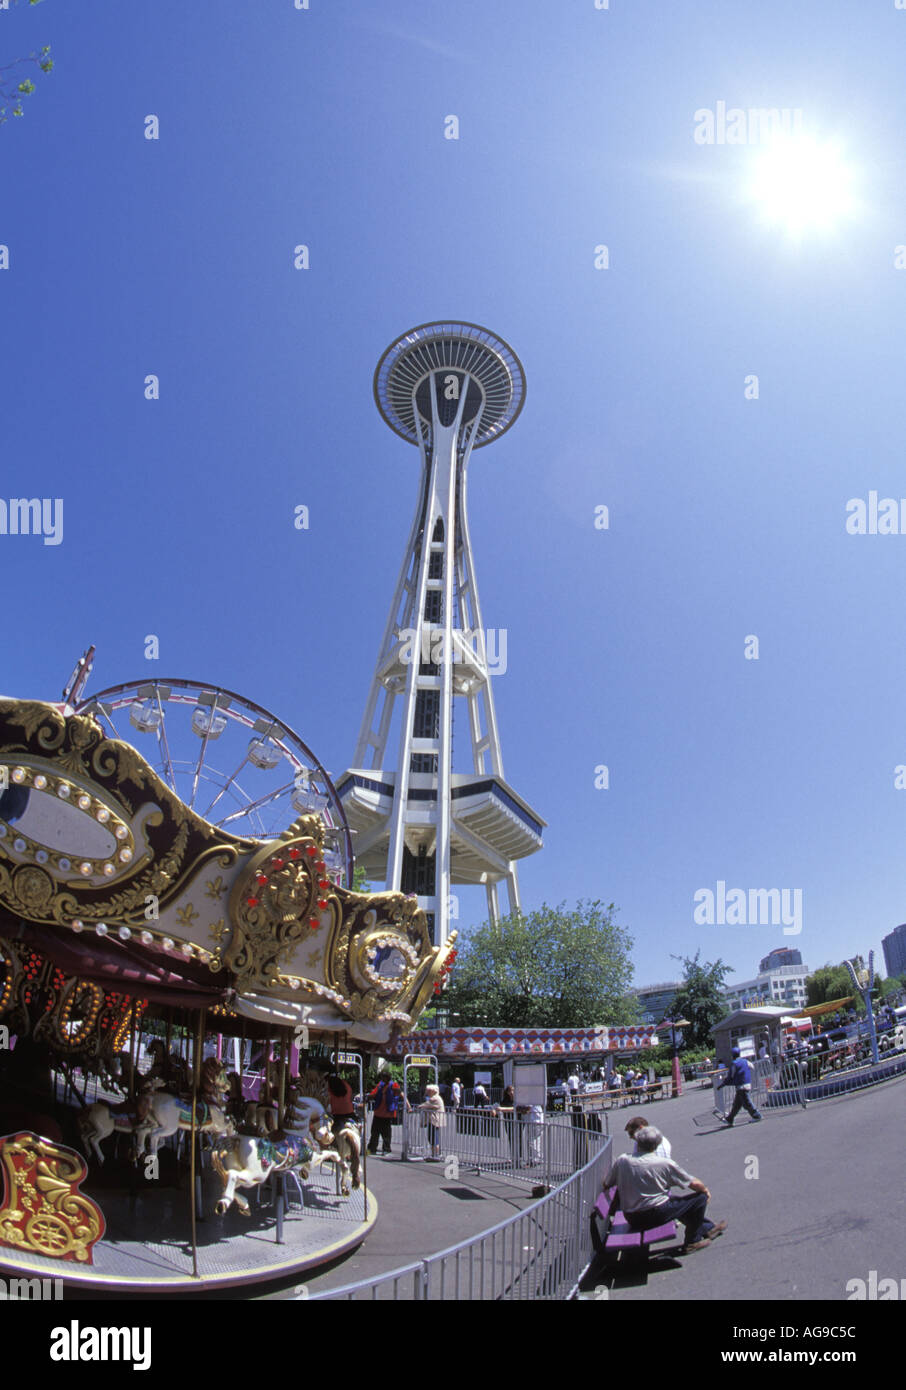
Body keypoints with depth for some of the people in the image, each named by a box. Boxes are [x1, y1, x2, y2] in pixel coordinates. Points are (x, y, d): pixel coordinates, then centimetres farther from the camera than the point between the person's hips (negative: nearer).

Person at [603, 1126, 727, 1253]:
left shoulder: (622, 1160, -5)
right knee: (700, 1197, 10)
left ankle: (708, 1228, 46)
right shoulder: (665, 1164, -15)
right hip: (656, 1216, -6)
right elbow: (694, 1184, -4)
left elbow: (606, 1184, 6)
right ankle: (691, 1243, 24)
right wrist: (705, 1190, 19)